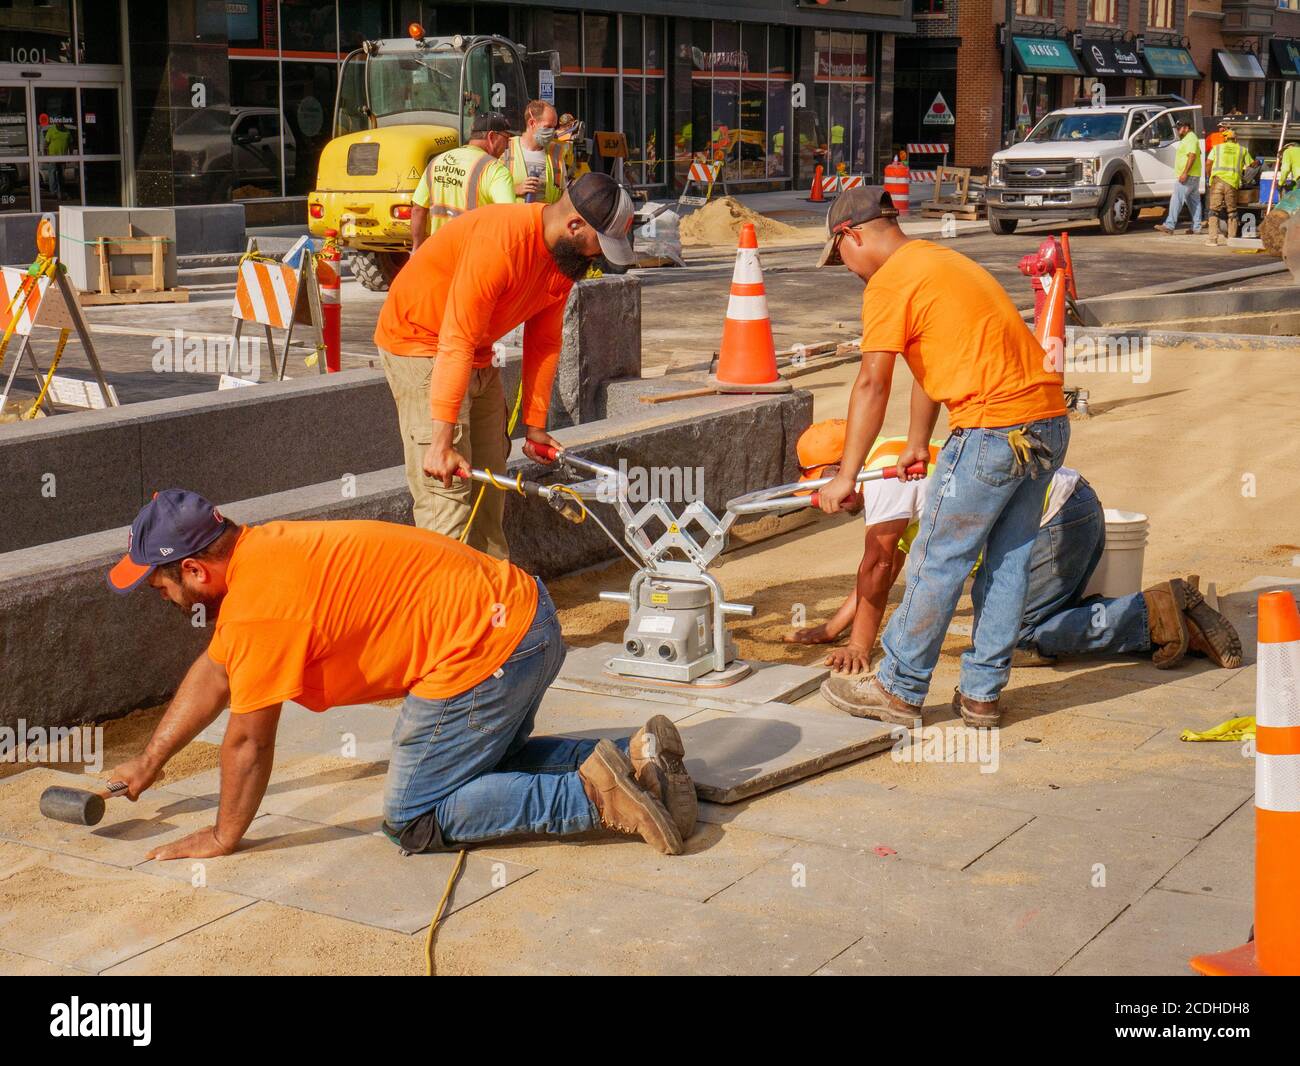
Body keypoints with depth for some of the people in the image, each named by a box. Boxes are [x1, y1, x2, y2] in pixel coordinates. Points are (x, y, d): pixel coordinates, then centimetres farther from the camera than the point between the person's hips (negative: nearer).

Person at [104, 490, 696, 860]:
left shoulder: (258, 606, -16)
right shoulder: (258, 550, 14)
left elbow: (248, 741, -8)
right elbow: (212, 674, 27)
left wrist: (222, 838, 7)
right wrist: (150, 761, 33)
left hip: (488, 652, -10)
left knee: (411, 822, 1)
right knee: (485, 759, 30)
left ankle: (589, 794, -8)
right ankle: (636, 758, 14)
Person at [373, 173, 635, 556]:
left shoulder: (566, 254, -3)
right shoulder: (499, 241, -31)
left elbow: (544, 343, 5)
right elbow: (456, 345, -33)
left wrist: (535, 425, 6)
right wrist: (441, 443, -34)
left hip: (477, 353, 9)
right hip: (419, 341, -9)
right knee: (447, 485, -14)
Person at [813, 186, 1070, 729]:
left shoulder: (889, 282, -6)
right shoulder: (939, 259, 23)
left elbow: (872, 385, -10)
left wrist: (845, 477, -6)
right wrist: (917, 442, 35)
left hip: (994, 429, -9)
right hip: (1050, 420, 9)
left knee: (938, 561, 2)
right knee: (1008, 560, 13)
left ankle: (899, 689, 12)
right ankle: (981, 690, 20)